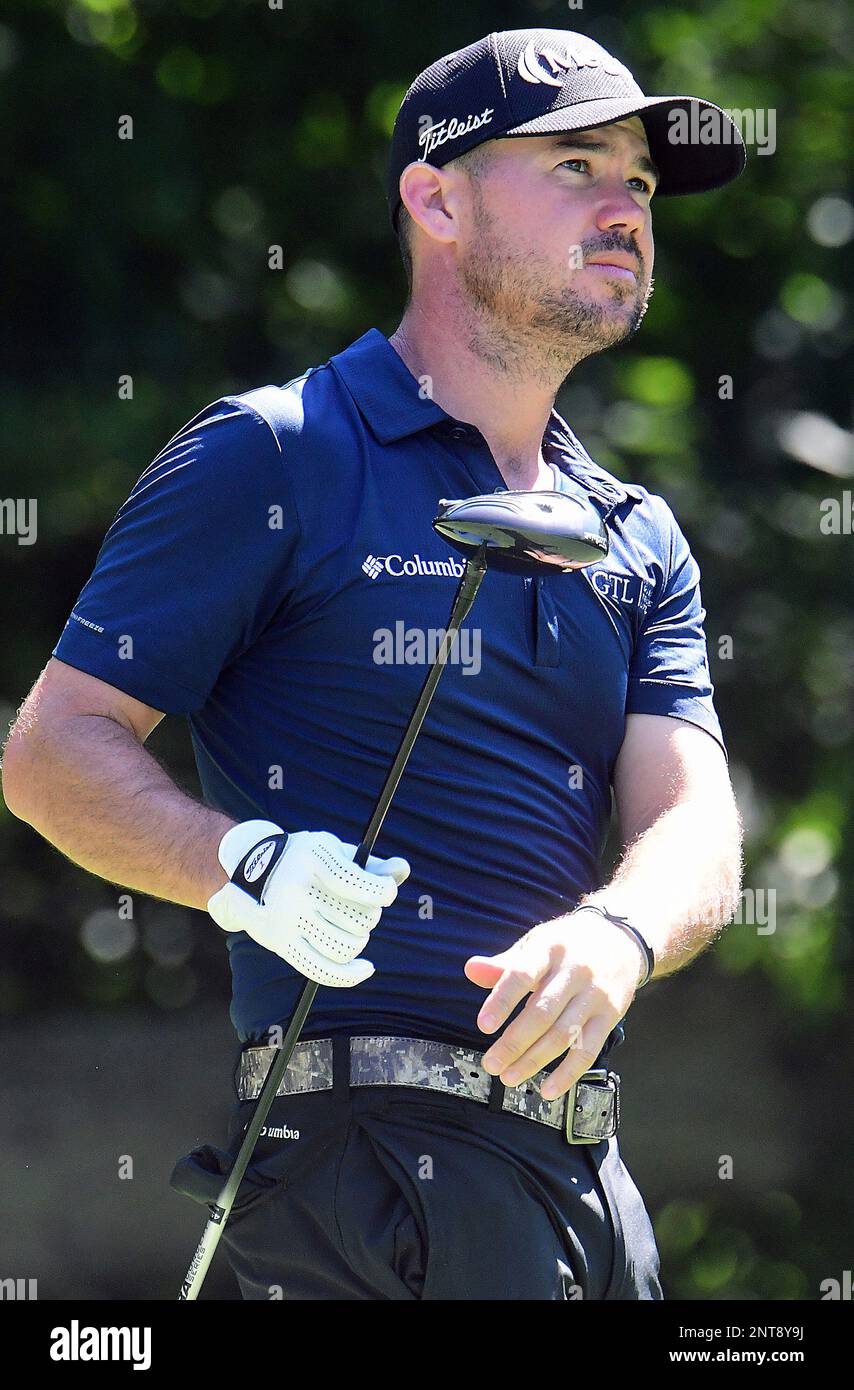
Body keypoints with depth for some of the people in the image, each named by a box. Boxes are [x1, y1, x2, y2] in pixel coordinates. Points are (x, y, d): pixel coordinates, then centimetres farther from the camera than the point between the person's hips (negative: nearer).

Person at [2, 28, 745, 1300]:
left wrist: (614, 936, -18)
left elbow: (694, 833, 7)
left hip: (589, 1176, 7)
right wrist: (242, 869, -22)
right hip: (374, 1138, -7)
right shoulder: (273, 458, 1)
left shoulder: (640, 541, 20)